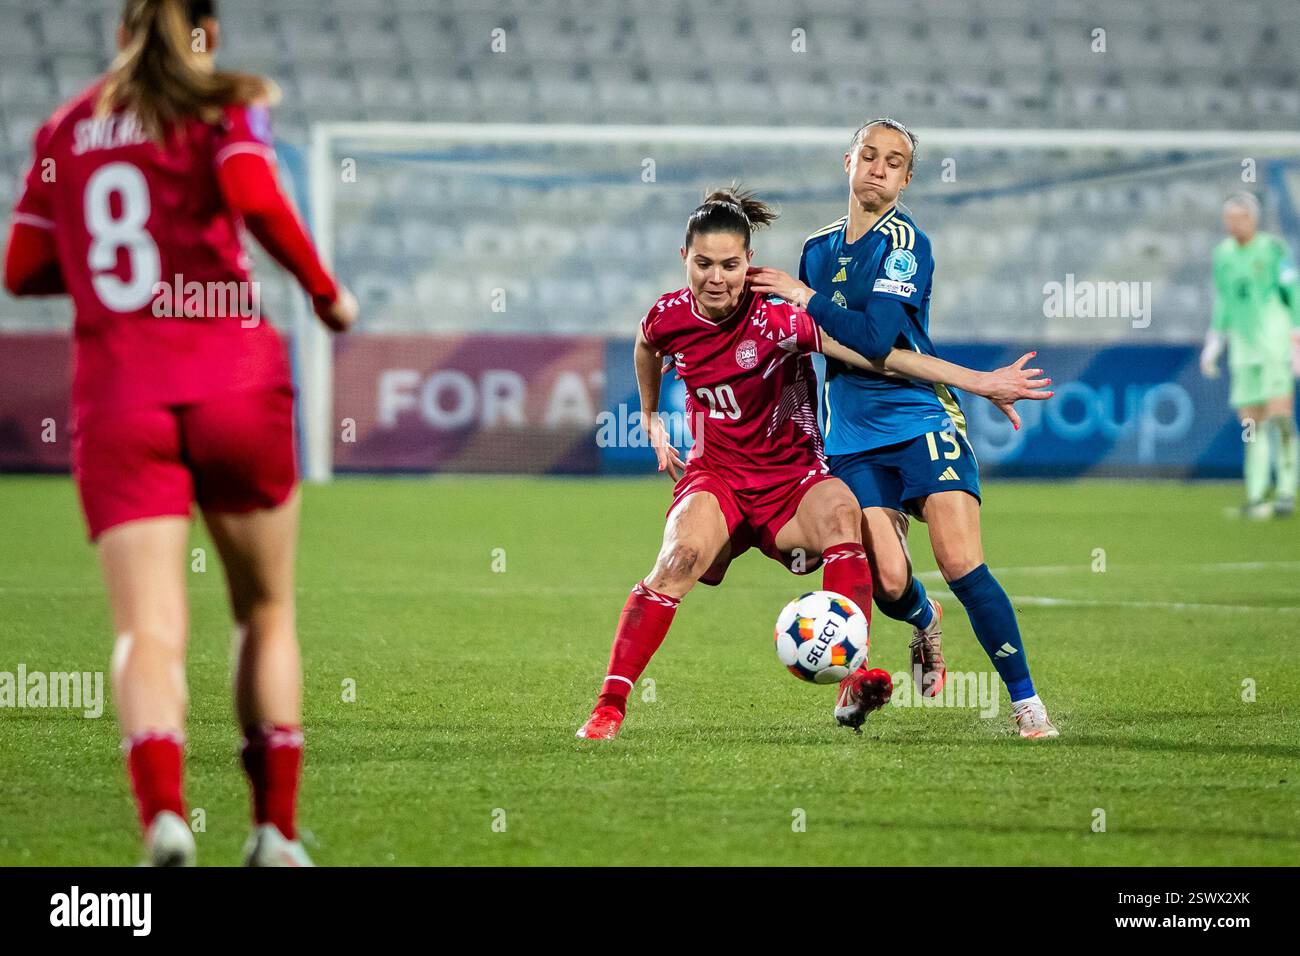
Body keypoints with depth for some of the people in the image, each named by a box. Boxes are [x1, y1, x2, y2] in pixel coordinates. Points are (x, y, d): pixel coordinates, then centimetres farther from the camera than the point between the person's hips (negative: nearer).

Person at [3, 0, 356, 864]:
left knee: (148, 629, -7)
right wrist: (327, 294, -2)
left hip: (117, 403, 2)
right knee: (268, 614, 15)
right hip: (234, 385, -2)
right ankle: (277, 834, 11)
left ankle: (163, 812, -33)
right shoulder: (224, 109, 3)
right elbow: (256, 197, -15)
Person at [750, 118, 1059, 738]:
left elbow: (875, 339, -19)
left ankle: (1025, 701, -5)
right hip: (852, 437, 4)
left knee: (961, 564, -17)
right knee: (888, 583, -10)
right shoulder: (818, 248, 13)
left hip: (923, 420, -4)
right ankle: (925, 623, 27)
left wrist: (804, 296, -11)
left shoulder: (903, 242, -7)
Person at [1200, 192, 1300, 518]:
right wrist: (1213, 344, 19)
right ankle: (1256, 495, 6)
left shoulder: (1273, 248, -4)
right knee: (1251, 423, 3)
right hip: (1243, 348, 5)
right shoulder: (1223, 254, 12)